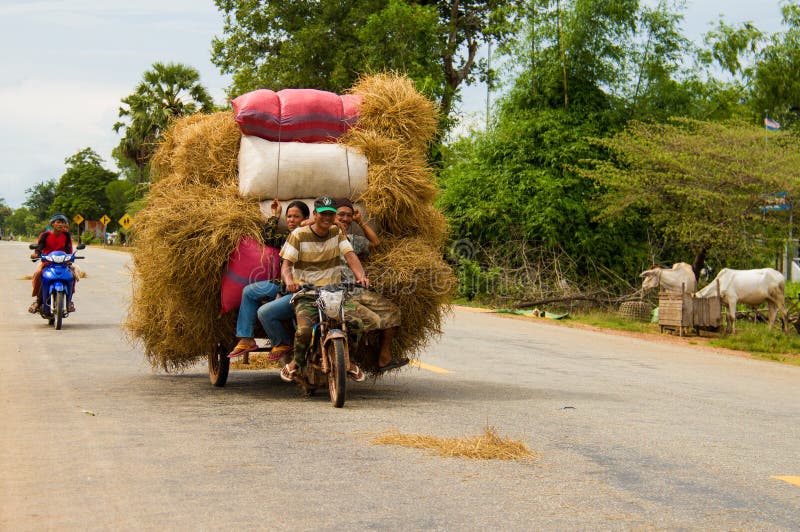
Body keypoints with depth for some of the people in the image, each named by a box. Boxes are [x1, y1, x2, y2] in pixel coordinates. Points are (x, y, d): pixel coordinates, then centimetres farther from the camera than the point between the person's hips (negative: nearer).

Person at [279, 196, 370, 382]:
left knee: (355, 322, -19)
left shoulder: (337, 233, 11)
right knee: (305, 329, -31)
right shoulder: (299, 235, 1)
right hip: (306, 294, -3)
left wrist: (360, 275, -23)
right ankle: (297, 362, 0)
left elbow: (350, 255, -2)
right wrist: (289, 281, -28)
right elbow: (286, 264, -4)